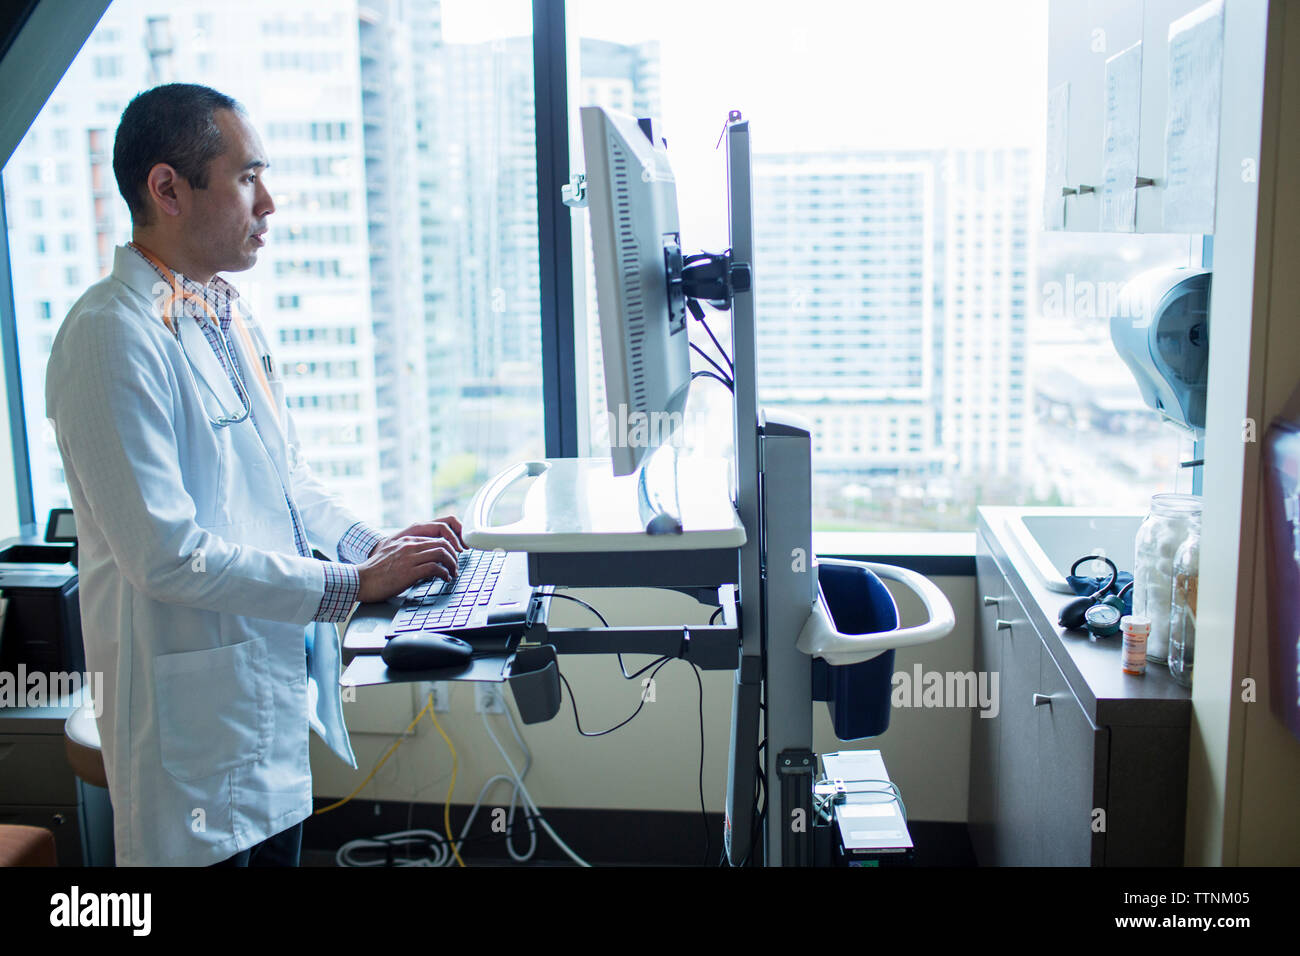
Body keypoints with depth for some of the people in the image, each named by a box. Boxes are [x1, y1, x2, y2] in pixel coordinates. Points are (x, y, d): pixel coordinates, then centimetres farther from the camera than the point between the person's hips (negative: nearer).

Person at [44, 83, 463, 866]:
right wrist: (355, 583, -20)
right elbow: (167, 555, -24)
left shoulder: (228, 313, 10)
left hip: (279, 676, 9)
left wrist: (377, 544, 2)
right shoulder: (112, 336, -20)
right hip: (198, 706, -8)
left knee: (280, 844, 20)